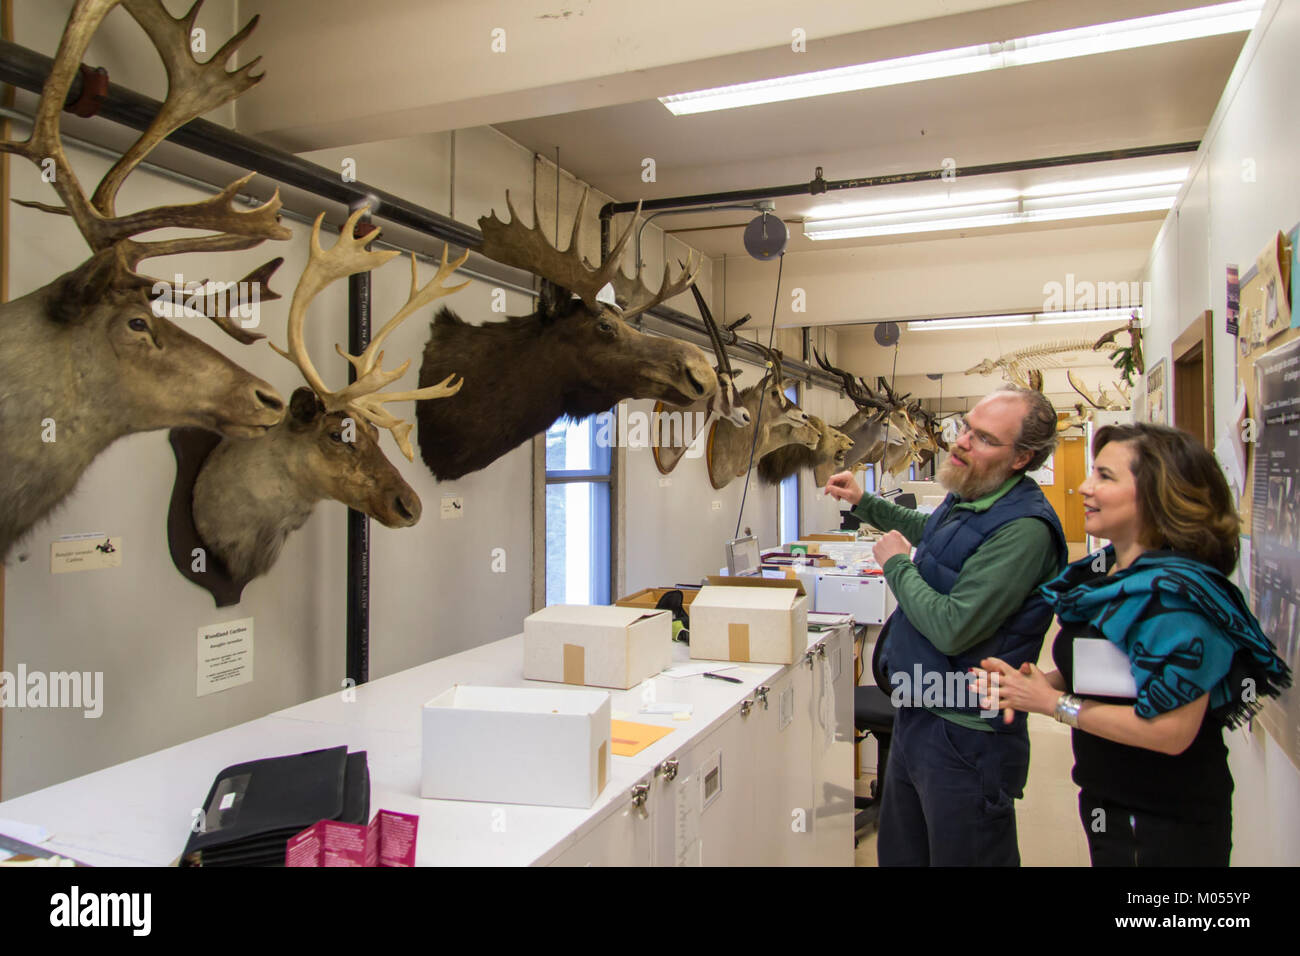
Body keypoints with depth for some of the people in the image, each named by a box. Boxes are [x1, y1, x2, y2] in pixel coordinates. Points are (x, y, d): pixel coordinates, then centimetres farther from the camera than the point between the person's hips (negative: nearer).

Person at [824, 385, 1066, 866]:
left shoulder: (1023, 528, -25)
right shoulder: (965, 499, 6)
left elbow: (952, 628, -28)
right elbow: (927, 530, 31)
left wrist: (896, 564, -13)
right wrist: (864, 502, 25)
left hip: (963, 736, -9)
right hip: (917, 717, 9)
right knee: (899, 853, 23)